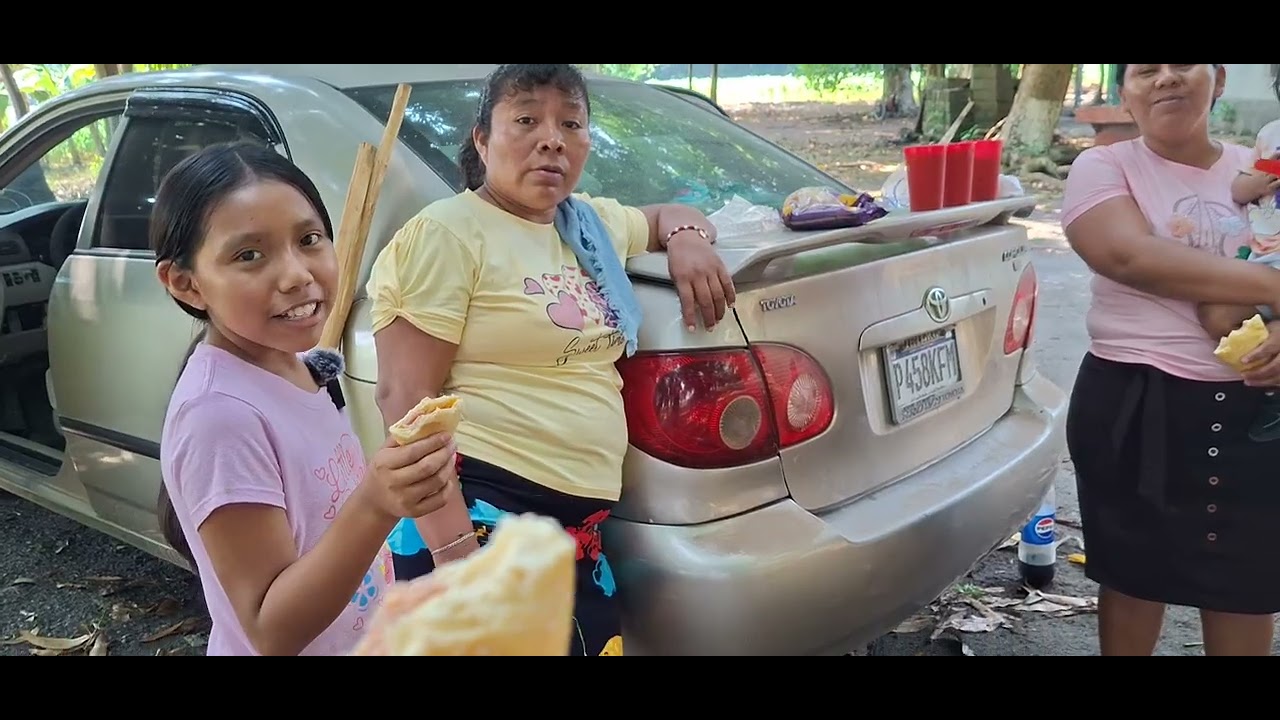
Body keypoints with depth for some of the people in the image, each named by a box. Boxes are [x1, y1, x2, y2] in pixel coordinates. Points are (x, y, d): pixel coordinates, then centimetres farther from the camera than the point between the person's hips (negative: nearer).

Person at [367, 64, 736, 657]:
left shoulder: (591, 222, 13)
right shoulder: (446, 234, -8)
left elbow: (669, 216, 33)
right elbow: (404, 398, -14)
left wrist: (688, 240, 8)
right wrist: (453, 549, -22)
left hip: (578, 525, 7)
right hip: (478, 517, -7)